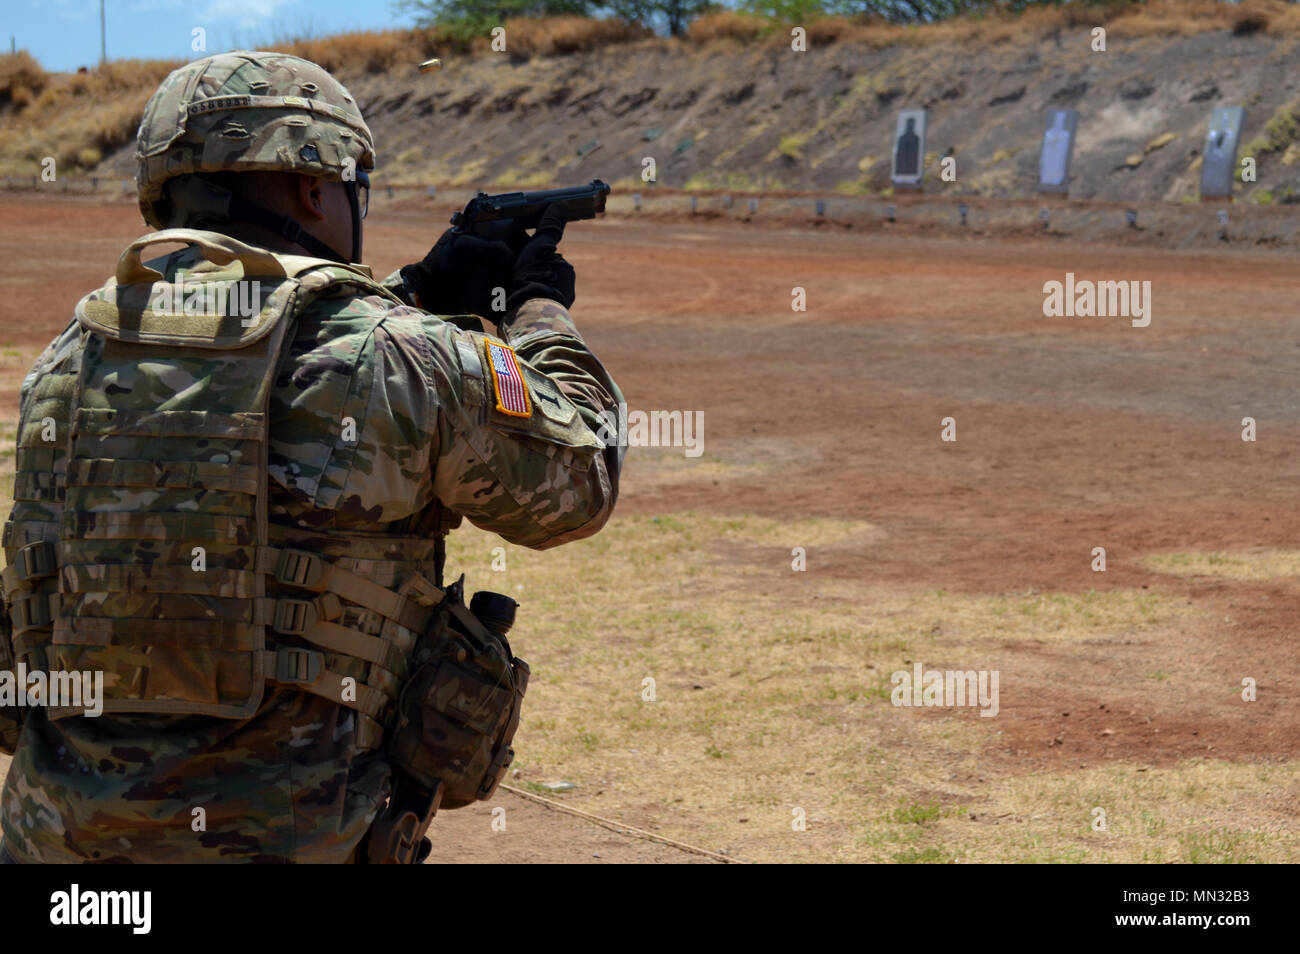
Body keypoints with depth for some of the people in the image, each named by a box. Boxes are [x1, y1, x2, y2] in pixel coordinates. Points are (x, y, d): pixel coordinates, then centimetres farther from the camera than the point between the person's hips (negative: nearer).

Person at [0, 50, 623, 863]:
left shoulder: (72, 358, 5)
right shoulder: (400, 363, -10)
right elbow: (582, 480, 7)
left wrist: (415, 297, 27)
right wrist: (541, 313, 23)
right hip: (286, 841, -4)